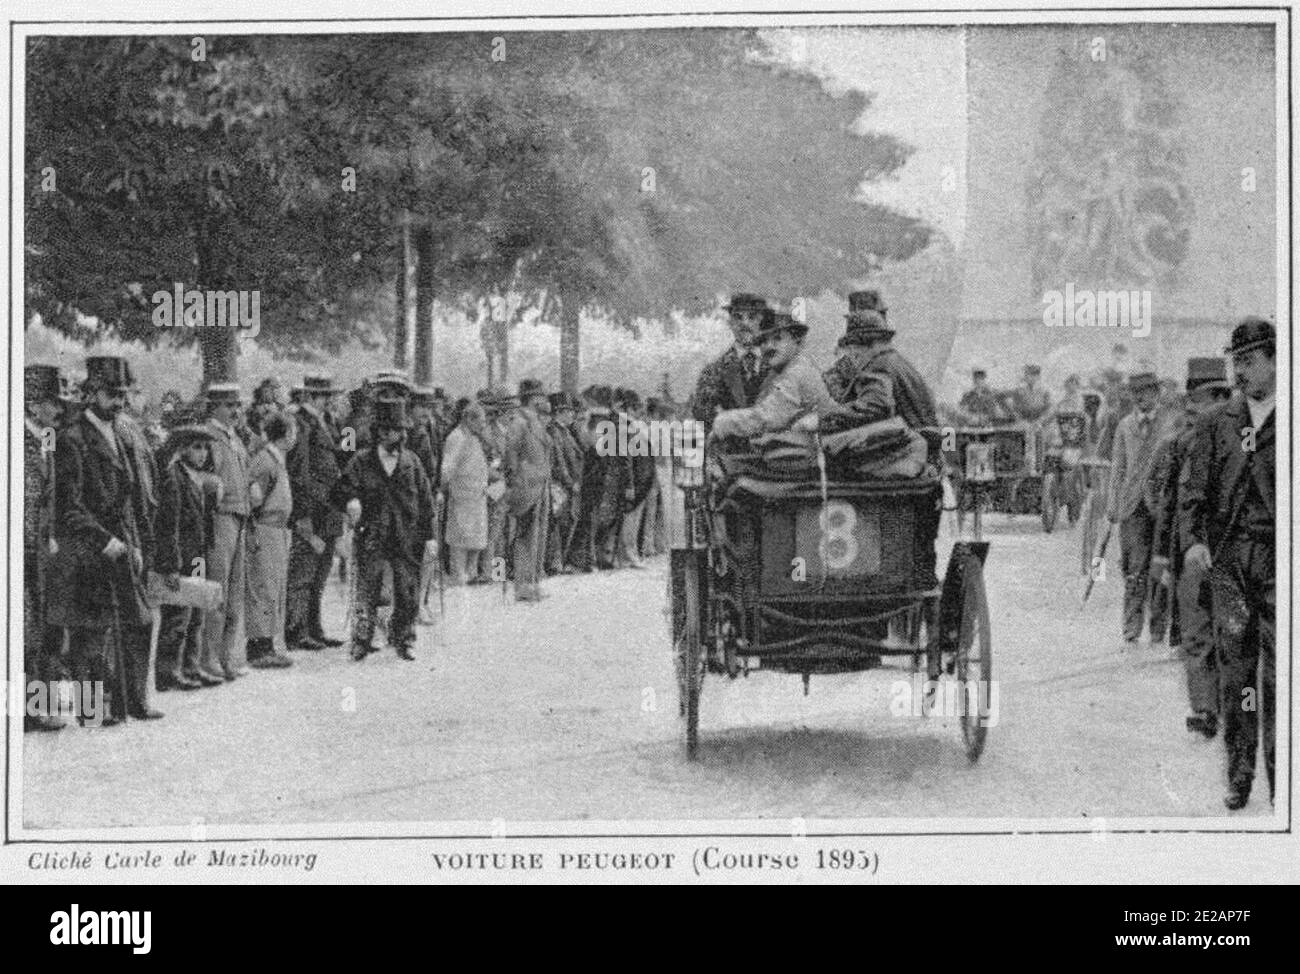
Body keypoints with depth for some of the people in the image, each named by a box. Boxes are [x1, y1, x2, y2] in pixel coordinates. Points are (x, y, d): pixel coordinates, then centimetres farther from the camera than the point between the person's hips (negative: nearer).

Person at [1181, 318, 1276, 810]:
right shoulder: (1216, 422, 11)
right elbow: (1194, 487, 7)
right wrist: (1192, 538, -8)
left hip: (1279, 560, -3)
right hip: (1228, 558, 3)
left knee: (1279, 675, -5)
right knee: (1234, 672, 5)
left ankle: (1282, 782, 1)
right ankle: (1238, 777, 12)